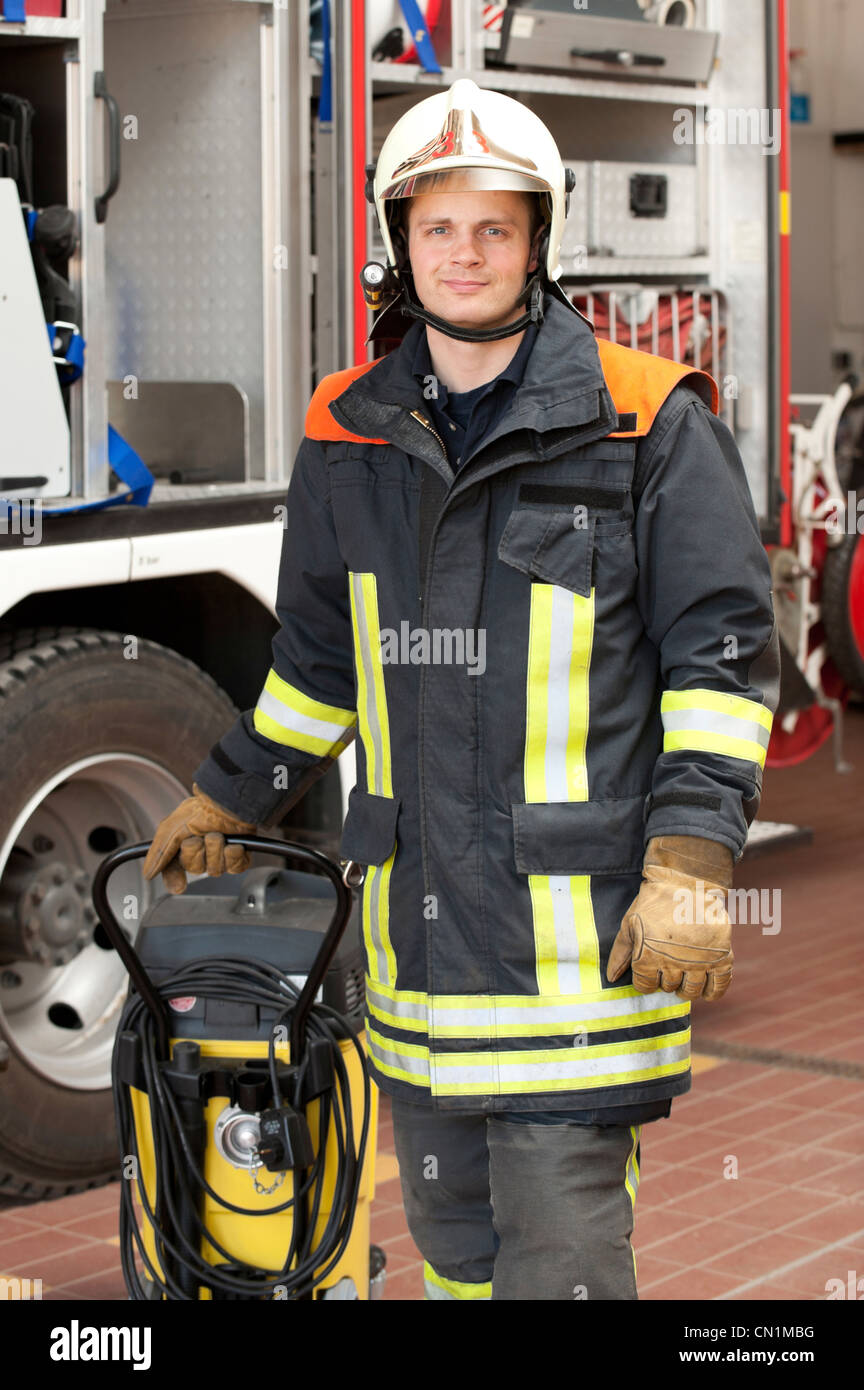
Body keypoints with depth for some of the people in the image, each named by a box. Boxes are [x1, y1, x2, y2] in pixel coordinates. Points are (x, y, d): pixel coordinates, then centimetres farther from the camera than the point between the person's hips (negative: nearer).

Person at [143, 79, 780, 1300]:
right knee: (453, 1236, 14)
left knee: (559, 1243, -6)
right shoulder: (352, 435, 11)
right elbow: (317, 653, 24)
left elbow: (724, 652, -5)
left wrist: (692, 865, -13)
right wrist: (228, 799, 29)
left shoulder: (646, 422, -3)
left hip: (581, 914, -5)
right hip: (418, 911, 5)